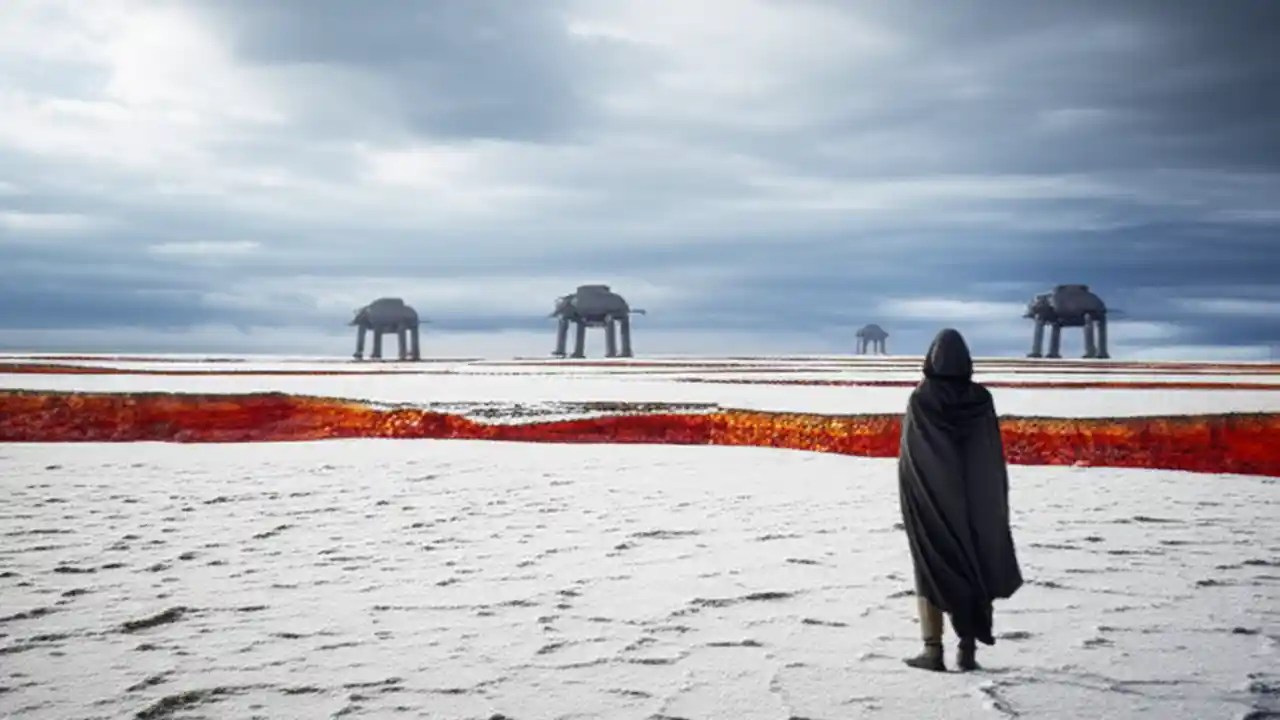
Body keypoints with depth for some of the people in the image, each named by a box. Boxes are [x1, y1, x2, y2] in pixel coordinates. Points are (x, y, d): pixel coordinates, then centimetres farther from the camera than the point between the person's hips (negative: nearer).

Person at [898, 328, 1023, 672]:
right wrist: (994, 503, 7)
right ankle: (968, 649, 9)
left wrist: (908, 500, 1)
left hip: (930, 500, -2)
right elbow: (994, 455, -1)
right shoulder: (981, 399, -3)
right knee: (971, 569, 11)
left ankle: (933, 650, 2)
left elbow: (908, 455, -9)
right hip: (972, 499, 2)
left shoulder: (920, 400, -10)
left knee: (931, 571, 6)